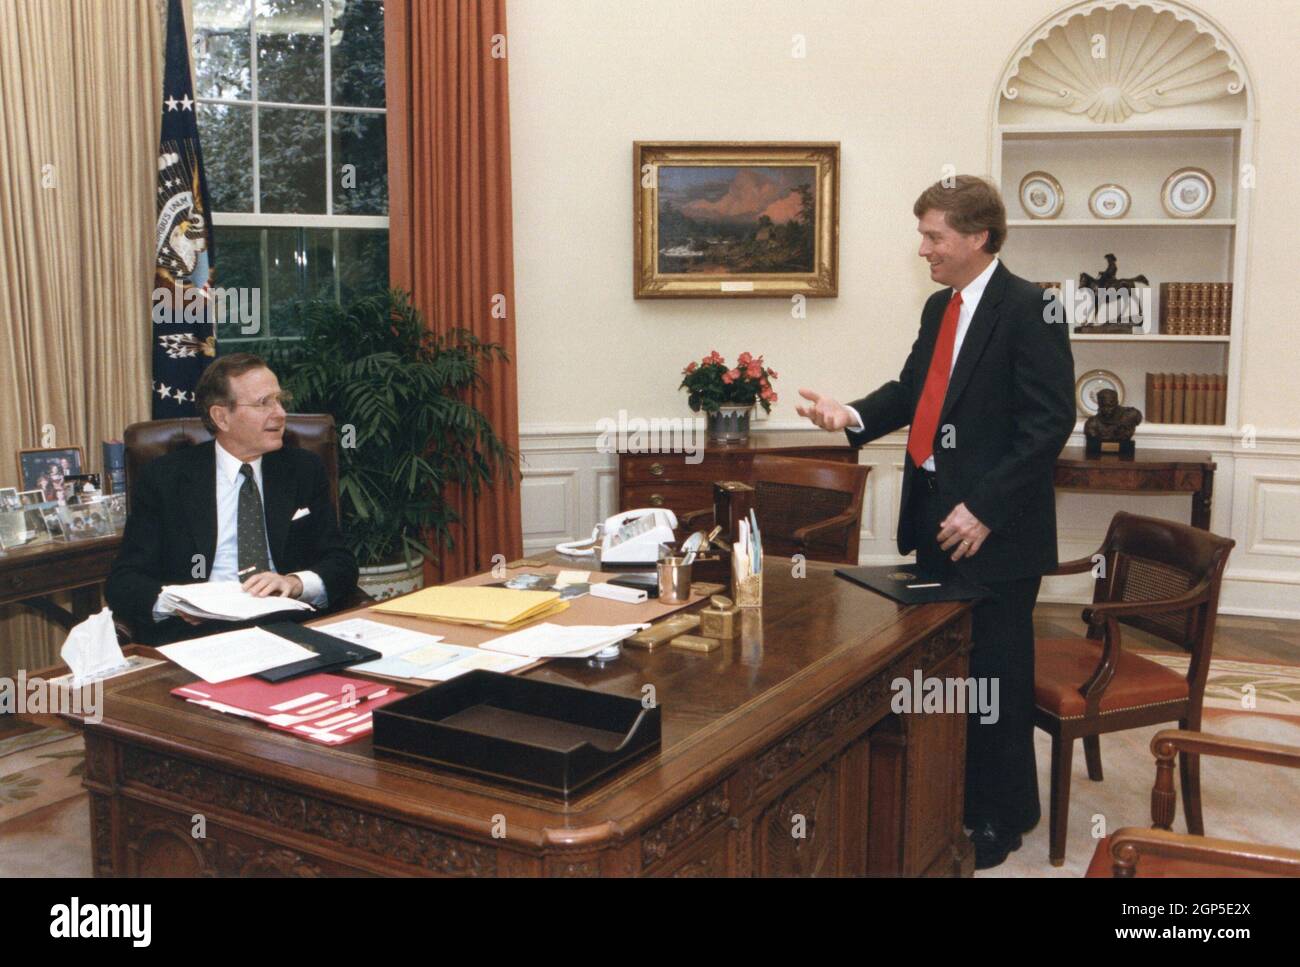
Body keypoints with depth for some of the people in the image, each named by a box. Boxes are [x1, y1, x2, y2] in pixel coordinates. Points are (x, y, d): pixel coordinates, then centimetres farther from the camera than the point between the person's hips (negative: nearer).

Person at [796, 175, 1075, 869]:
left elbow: (1049, 421, -18)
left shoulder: (1027, 309, -13)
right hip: (936, 517, 7)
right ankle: (951, 794, 32)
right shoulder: (938, 307, 12)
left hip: (995, 527, -7)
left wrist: (985, 509, -21)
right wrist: (852, 416, -4)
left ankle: (1002, 815, 23)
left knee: (994, 671, 5)